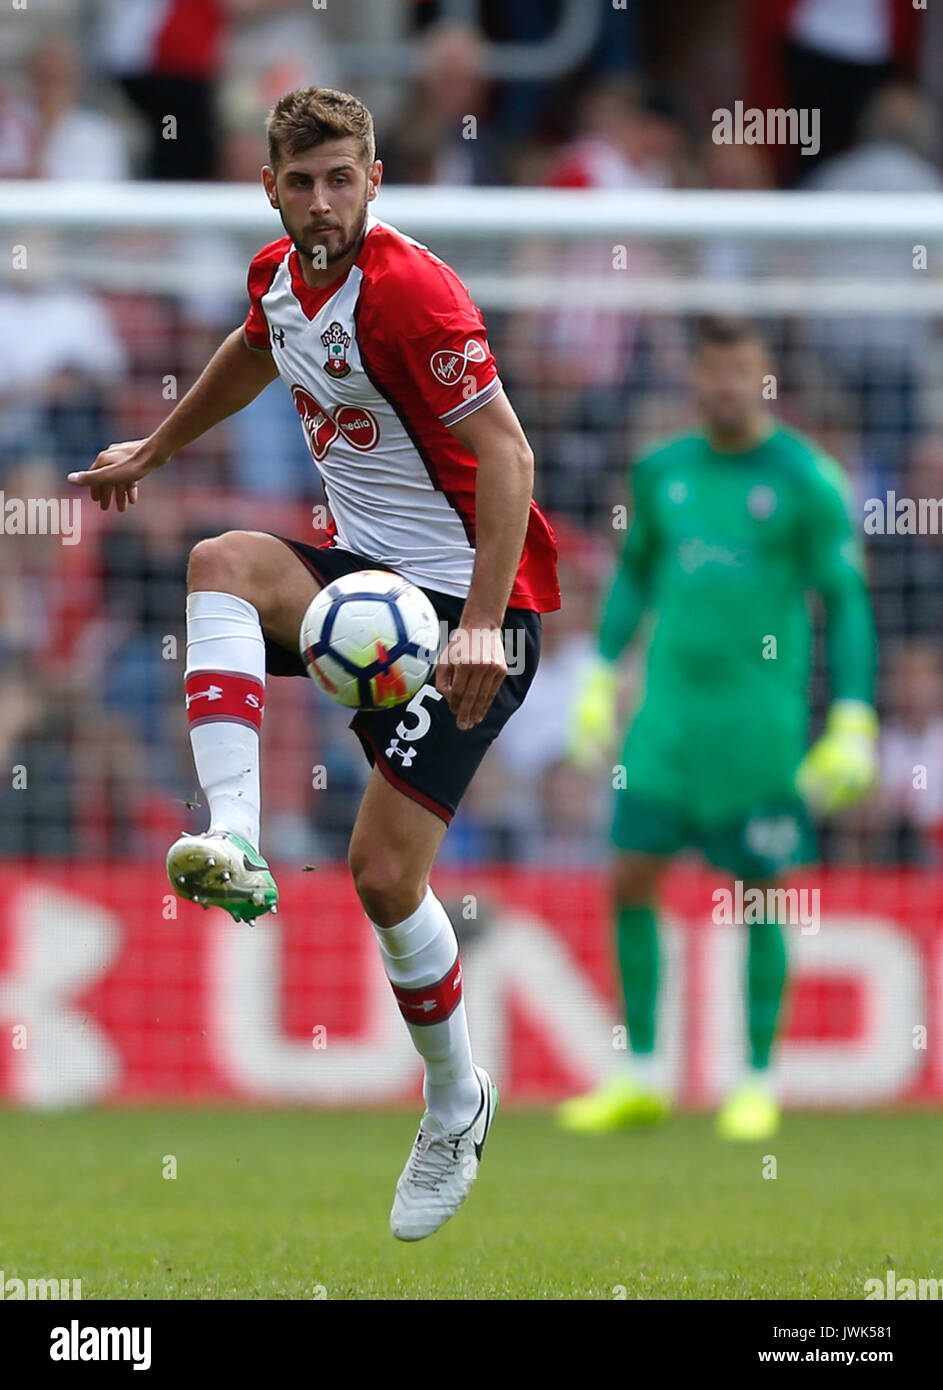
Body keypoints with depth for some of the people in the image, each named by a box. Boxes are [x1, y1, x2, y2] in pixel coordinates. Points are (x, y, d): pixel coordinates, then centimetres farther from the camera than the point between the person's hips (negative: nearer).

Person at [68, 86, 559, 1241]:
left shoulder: (408, 292, -21)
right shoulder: (279, 277, 5)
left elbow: (505, 453, -24)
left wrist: (481, 623, -32)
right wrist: (153, 450, 42)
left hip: (466, 598, -8)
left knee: (386, 872, -10)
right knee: (224, 562, -23)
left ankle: (456, 1102, 14)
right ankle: (234, 848, -33)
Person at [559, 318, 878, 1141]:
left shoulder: (805, 480, -5)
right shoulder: (662, 472, 8)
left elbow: (847, 602, -3)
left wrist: (852, 725, -9)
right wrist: (600, 680, 18)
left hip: (762, 718, -4)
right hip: (668, 713, 4)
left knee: (761, 900, 0)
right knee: (631, 880, 1)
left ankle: (761, 1084, 12)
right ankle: (640, 1080, 11)